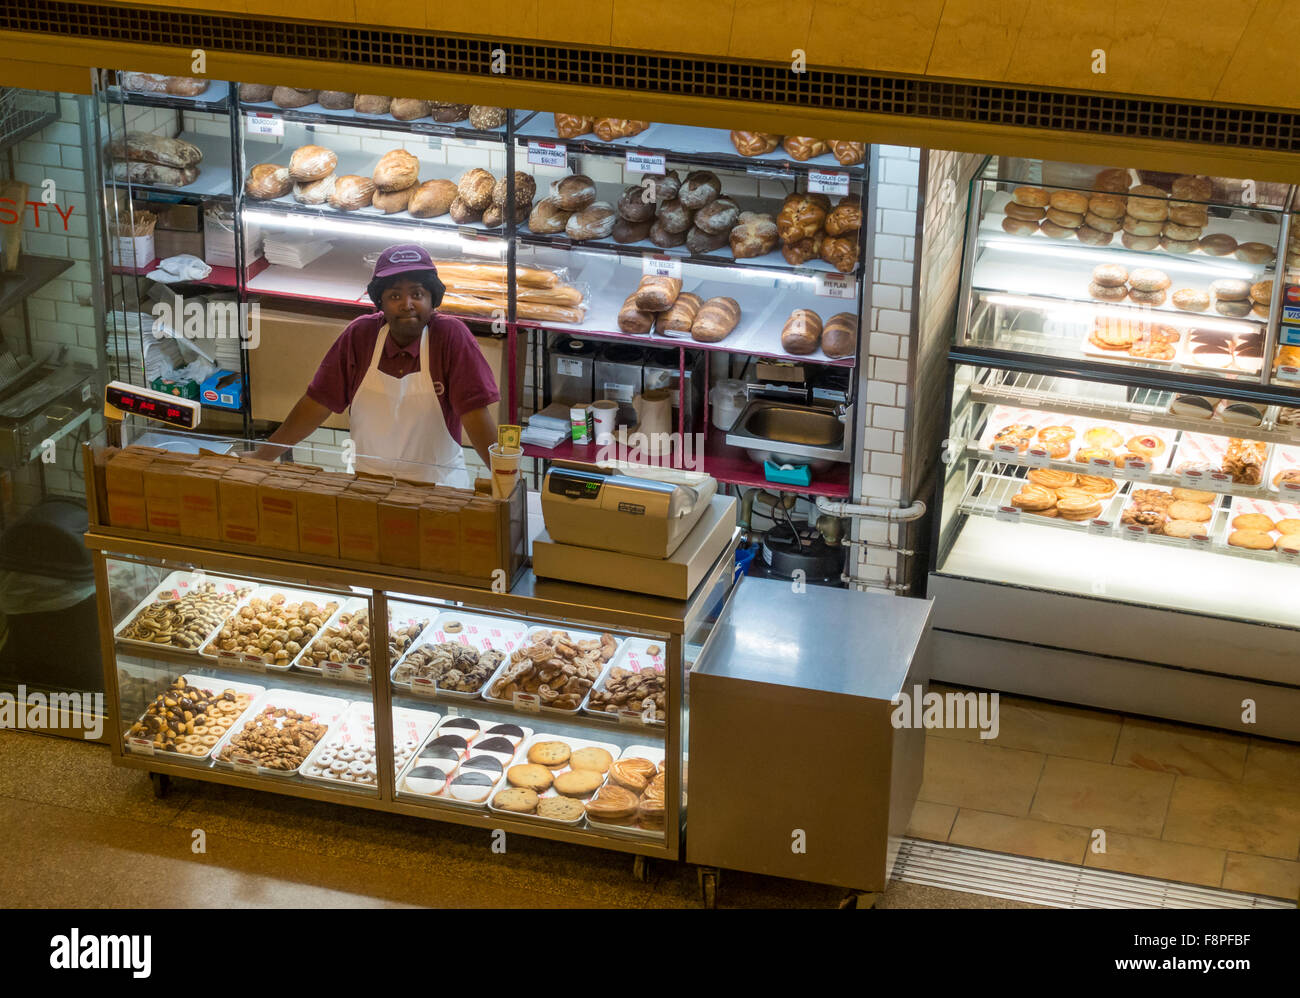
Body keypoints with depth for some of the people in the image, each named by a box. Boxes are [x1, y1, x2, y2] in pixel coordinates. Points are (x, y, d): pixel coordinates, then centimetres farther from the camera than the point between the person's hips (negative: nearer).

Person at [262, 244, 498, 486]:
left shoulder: (451, 335, -8)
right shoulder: (360, 334, 0)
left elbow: (475, 413, -11)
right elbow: (318, 402, 5)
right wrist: (263, 455, 4)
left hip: (437, 485, -3)